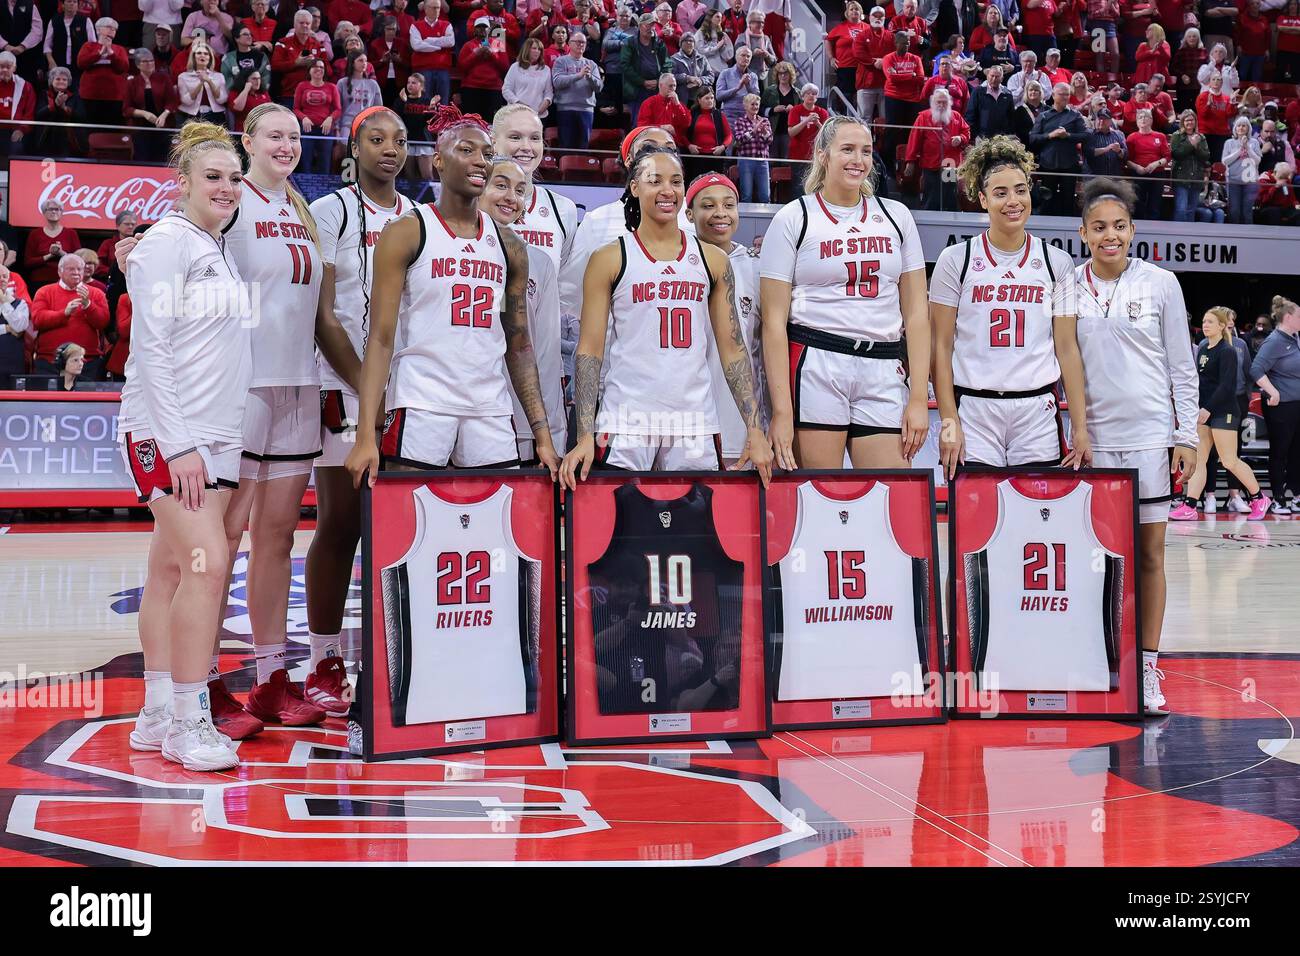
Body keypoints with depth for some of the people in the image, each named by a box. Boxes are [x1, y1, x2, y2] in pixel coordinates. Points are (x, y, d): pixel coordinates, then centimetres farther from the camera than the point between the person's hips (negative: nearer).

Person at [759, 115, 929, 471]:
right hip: (814, 365, -3)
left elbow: (916, 313, 11)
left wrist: (918, 398, 2)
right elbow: (774, 321, -2)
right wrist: (782, 411, -10)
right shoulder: (793, 219, 4)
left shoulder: (896, 216, 13)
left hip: (884, 371, 3)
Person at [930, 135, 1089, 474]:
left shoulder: (1057, 263, 8)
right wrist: (948, 422, -6)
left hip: (1037, 415, 2)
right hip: (974, 412, -2)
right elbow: (941, 347, 1)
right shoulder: (955, 260, 2)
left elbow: (1067, 348, 8)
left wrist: (1080, 429, 3)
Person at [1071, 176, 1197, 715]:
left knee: (1149, 553, 2)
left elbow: (1182, 366, 5)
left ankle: (1147, 669, 10)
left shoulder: (1161, 284, 2)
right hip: (1091, 437, 1)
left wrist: (1187, 436, 0)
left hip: (1150, 434, -1)